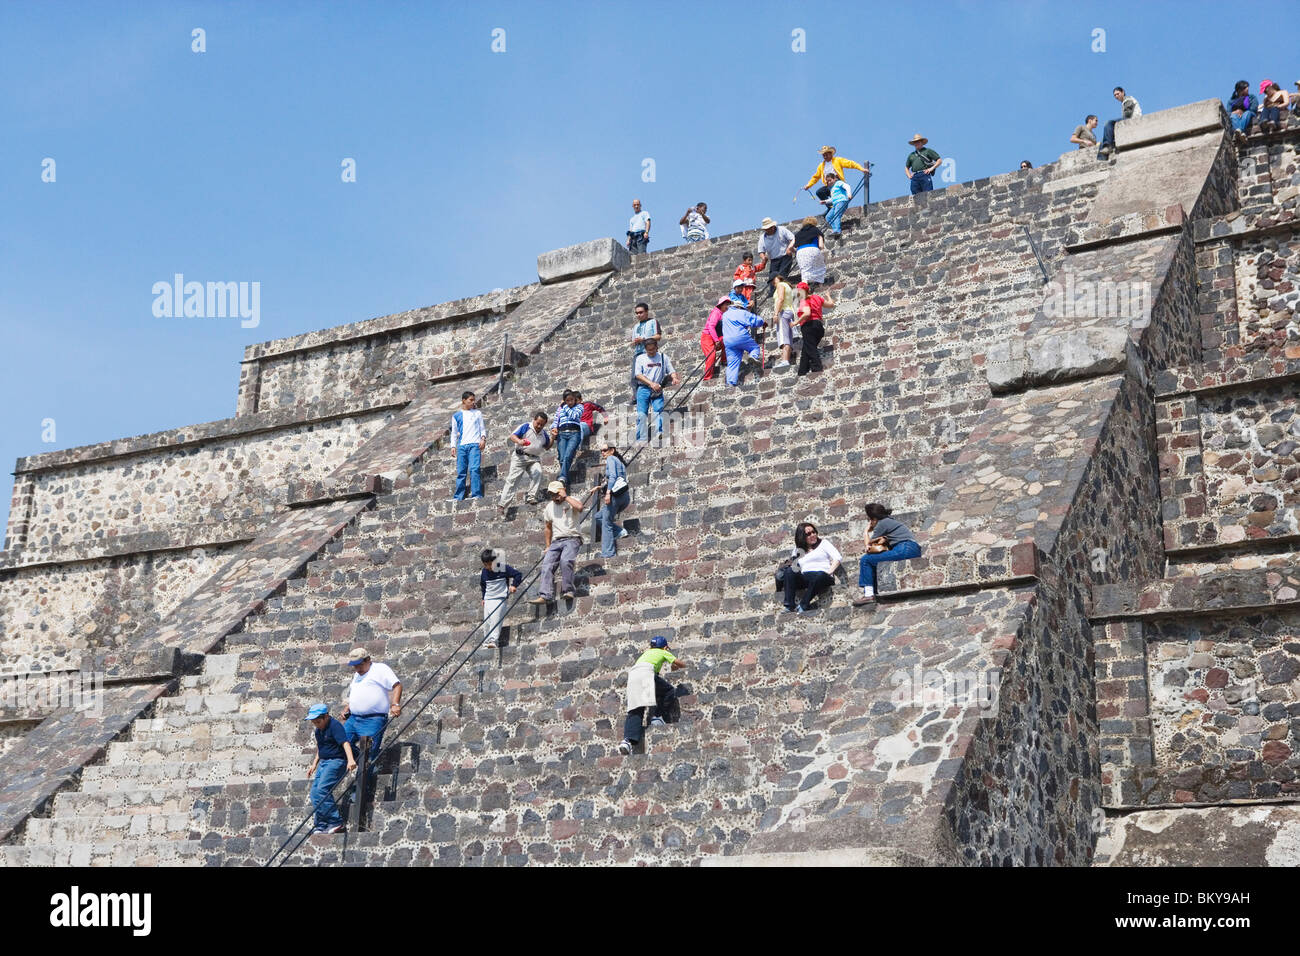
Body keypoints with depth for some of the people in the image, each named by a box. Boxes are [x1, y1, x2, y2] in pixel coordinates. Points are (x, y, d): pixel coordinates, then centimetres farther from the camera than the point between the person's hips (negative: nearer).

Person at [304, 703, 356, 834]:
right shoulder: (318, 730, 13)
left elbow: (345, 743, -28)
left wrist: (350, 759, -41)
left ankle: (336, 821, -16)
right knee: (315, 793, 3)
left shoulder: (335, 726, -15)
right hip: (324, 762, 9)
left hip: (336, 761, -9)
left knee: (322, 790, -21)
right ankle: (321, 826, 8)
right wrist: (314, 764, 25)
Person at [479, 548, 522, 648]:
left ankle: (493, 640, -24)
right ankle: (487, 639, 12)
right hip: (488, 599, 5)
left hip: (500, 599, -5)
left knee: (495, 619, -18)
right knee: (486, 620, 2)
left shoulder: (504, 568, -8)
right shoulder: (483, 572, 6)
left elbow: (518, 574, -2)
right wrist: (483, 598, 21)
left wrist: (514, 585, -13)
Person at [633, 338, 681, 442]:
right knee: (641, 414, -9)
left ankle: (659, 435, -20)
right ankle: (641, 439, -9)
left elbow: (671, 371, 11)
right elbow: (638, 375, -1)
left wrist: (674, 378, -14)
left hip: (657, 390, 1)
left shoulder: (663, 357, 13)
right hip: (643, 389, -1)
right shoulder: (640, 358, 9)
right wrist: (651, 383, -15)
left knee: (659, 412, -15)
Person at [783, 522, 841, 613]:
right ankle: (789, 605, -34)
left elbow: (838, 557, 3)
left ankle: (803, 605, -39)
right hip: (804, 578, 3)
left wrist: (828, 572, -9)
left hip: (823, 576, -3)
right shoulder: (798, 550, 27)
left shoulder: (823, 543, 18)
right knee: (790, 572, -25)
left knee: (820, 575, -39)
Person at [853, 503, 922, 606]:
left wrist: (867, 530, 20)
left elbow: (867, 543, 4)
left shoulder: (882, 523, -1)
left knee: (866, 560, -8)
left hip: (905, 549, -10)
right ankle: (876, 592, 11)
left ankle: (869, 594, -15)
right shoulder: (890, 522, 27)